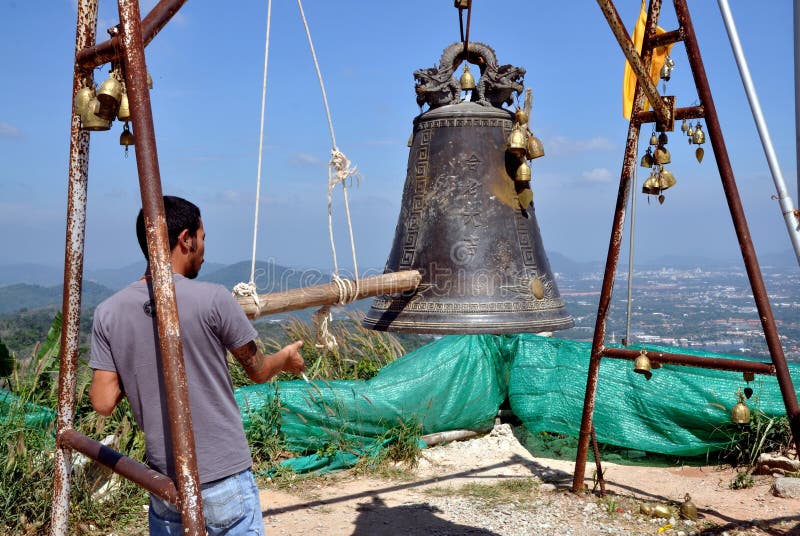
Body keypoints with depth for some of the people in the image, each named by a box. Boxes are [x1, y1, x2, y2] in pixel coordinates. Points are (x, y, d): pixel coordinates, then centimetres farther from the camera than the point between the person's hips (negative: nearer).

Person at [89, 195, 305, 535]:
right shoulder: (212, 299, -14)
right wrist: (287, 357, 20)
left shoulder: (108, 313, -3)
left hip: (164, 482, 4)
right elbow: (258, 371, -2)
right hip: (224, 480, -4)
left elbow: (103, 403, -3)